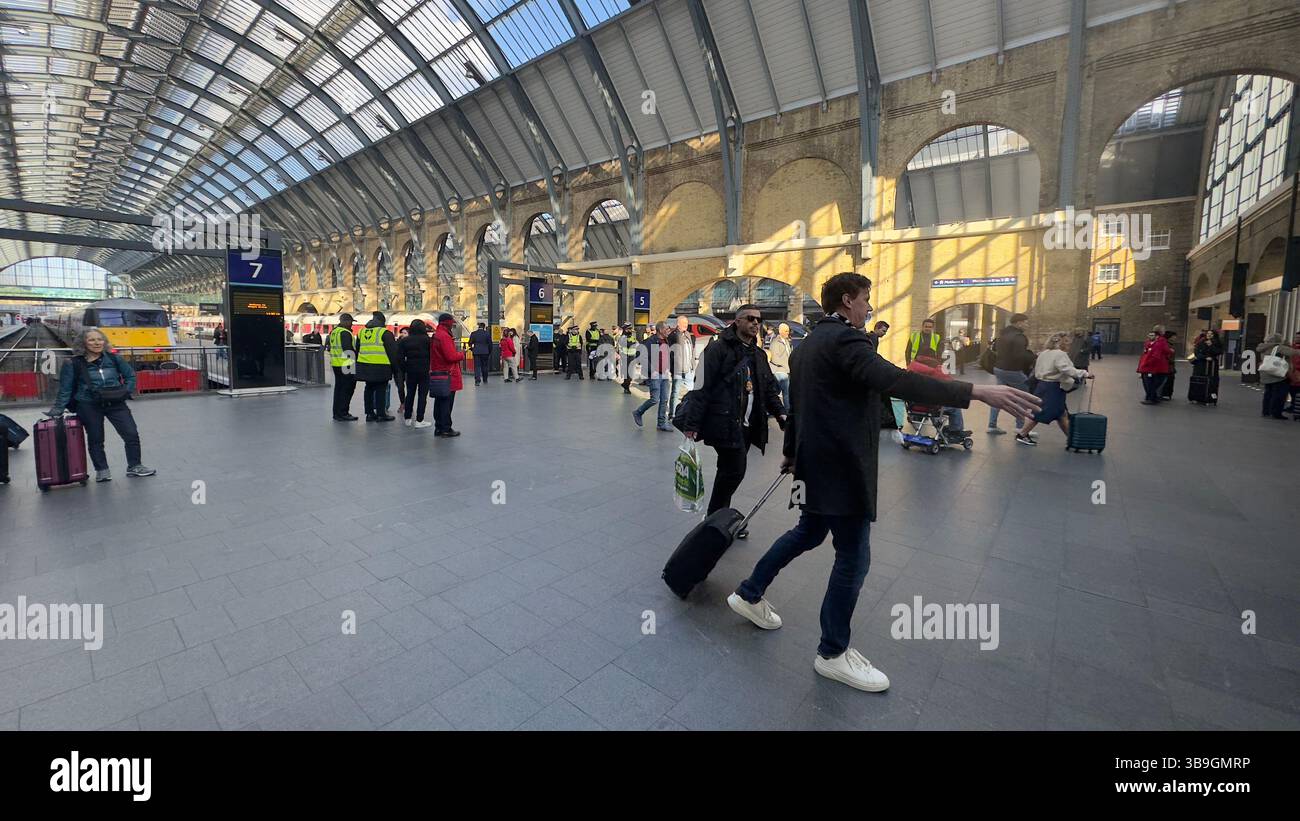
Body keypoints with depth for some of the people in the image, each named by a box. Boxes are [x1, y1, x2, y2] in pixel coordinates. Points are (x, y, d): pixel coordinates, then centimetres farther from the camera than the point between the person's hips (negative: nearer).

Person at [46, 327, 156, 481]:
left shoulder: (113, 358, 3)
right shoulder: (73, 364, -2)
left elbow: (131, 375, 13)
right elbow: (65, 389, 2)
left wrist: (127, 391, 1)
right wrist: (58, 409, -1)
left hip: (116, 403, 1)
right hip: (89, 406, -1)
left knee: (132, 434, -4)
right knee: (95, 439, 9)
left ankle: (135, 466, 9)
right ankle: (102, 470, 20)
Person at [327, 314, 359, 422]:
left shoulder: (334, 332, 15)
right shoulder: (345, 333, -16)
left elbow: (330, 348, 23)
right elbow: (349, 351, -21)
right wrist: (353, 367, -17)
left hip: (335, 364, 10)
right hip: (346, 366, -10)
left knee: (339, 388, 15)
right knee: (347, 390, -4)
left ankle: (337, 413, 22)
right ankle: (342, 414, -2)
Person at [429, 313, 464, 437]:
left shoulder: (436, 336, 17)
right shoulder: (444, 336, -15)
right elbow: (451, 356, -21)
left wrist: (457, 353, 12)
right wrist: (462, 353, -4)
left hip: (436, 374, 10)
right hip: (447, 375, -10)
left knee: (439, 402, 13)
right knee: (447, 402, -4)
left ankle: (439, 428, 19)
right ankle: (446, 429, 0)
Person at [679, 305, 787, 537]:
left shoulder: (759, 354, 16)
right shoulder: (719, 349, -8)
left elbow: (770, 389, 20)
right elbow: (702, 387, -13)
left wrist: (780, 413, 3)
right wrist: (692, 424, -17)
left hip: (747, 425, 7)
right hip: (725, 423, -7)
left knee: (728, 472, 13)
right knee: (734, 470, -9)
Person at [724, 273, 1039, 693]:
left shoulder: (806, 344, 14)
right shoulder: (844, 338, -16)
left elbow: (796, 404, 21)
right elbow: (894, 380, -32)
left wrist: (791, 452, 31)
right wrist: (976, 391, -34)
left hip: (817, 461, 10)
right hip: (840, 466, -10)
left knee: (809, 533, 24)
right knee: (852, 558, 3)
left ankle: (749, 594, 35)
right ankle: (832, 652, 20)